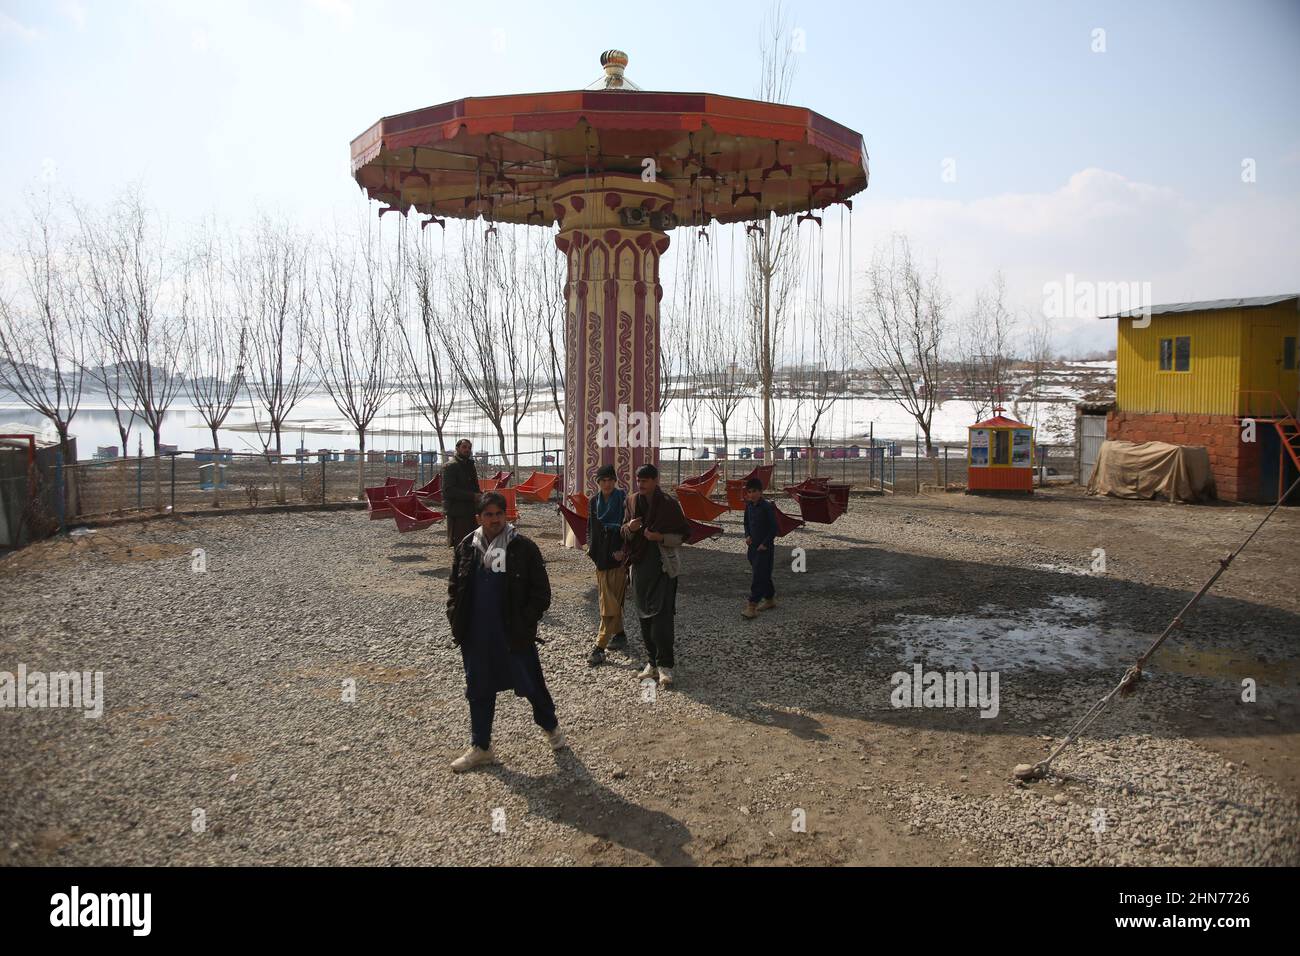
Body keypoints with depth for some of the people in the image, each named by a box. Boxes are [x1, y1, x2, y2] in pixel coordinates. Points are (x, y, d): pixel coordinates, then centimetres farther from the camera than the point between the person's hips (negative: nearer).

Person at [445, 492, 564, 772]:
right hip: (476, 637, 3)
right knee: (479, 691, 12)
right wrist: (457, 621, 1)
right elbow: (454, 588, 11)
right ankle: (480, 747, 26)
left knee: (532, 685, 10)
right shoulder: (466, 548, 2)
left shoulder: (523, 548, -9)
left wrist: (526, 623, -13)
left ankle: (550, 725, 37)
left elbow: (541, 591, -6)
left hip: (514, 635, -3)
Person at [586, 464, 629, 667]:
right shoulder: (593, 502, 7)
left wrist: (623, 550, -16)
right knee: (609, 600, 15)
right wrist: (590, 546, 6)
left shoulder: (623, 500, -8)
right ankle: (619, 635, 31)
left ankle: (600, 647, -9)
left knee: (610, 604, -7)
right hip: (600, 557, 6)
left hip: (617, 557, -6)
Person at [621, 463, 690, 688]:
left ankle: (665, 666, -4)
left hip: (662, 566, -5)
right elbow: (624, 532, 15)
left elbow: (684, 533, -2)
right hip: (639, 564, 5)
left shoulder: (669, 505, -7)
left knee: (662, 615, -10)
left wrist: (661, 537, -17)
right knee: (644, 616, 8)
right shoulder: (633, 502, 7)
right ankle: (653, 663, 17)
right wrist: (630, 527, -8)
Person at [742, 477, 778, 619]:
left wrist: (765, 544, -15)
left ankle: (752, 607, -14)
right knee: (764, 575, 17)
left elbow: (774, 528, -14)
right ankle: (770, 599, 32)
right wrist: (747, 536, 3)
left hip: (765, 548, -7)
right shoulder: (749, 506, 6)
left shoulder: (767, 507, -15)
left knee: (758, 576, -11)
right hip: (753, 546, 7)